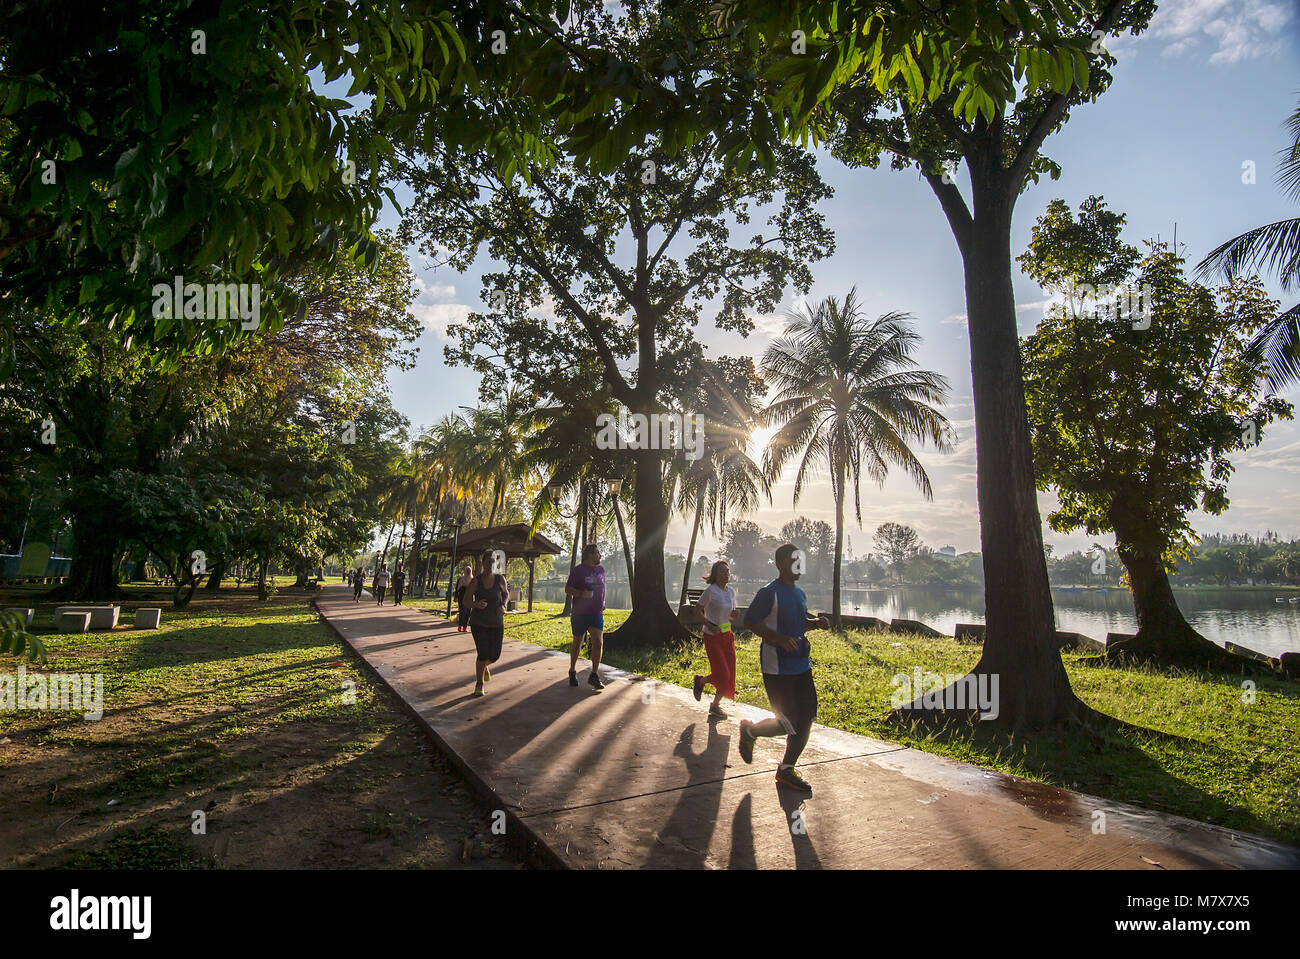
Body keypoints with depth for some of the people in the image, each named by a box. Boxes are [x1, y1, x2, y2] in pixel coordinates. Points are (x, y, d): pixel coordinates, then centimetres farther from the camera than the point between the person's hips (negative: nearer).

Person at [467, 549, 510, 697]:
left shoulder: (500, 579, -4)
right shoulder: (476, 581, -9)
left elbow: (506, 593, 14)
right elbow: (467, 599, -2)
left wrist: (503, 606, -5)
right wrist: (476, 604, -23)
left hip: (496, 623, 2)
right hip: (478, 622, -2)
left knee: (495, 655, 3)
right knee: (482, 654, -9)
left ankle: (485, 665, 41)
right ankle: (479, 685, 11)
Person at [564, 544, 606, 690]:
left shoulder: (601, 569, 11)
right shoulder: (578, 570, -7)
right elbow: (567, 589, -7)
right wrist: (581, 593, -22)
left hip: (597, 613, 4)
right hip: (580, 613, -4)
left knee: (598, 643, -9)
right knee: (577, 643, 8)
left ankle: (594, 676, -4)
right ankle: (572, 672, 28)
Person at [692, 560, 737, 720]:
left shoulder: (731, 591, 7)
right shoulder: (710, 591, -14)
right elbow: (698, 609, -9)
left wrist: (733, 614, -5)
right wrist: (710, 625, -19)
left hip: (727, 636, 6)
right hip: (712, 637, -6)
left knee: (728, 675, 4)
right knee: (721, 674, -7)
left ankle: (715, 705, 21)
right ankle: (700, 681, 24)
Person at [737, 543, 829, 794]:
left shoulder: (800, 594, 13)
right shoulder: (769, 593, -13)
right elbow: (750, 621, -13)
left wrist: (816, 623, 5)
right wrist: (780, 638, -23)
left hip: (801, 665, 8)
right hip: (777, 668, -8)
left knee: (806, 719, 7)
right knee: (789, 724, -8)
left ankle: (786, 770, 22)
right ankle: (749, 730, 20)